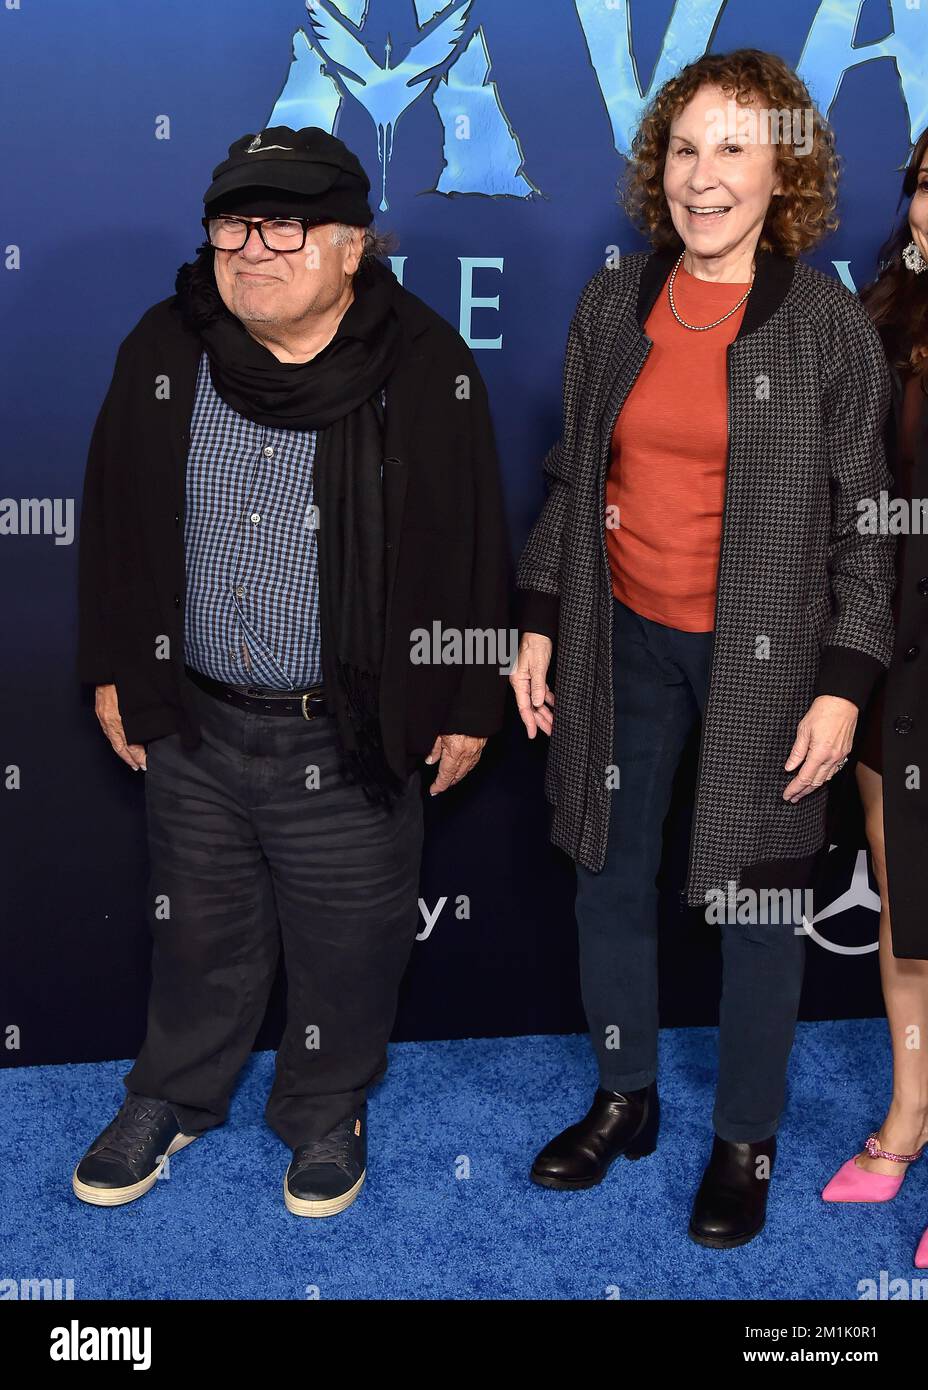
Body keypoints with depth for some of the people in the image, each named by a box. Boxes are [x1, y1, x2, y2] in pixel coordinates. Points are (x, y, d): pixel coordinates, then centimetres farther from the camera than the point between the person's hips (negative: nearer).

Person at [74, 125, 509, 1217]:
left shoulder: (425, 368, -11)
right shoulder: (164, 349, -2)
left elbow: (474, 544, -6)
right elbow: (113, 518, 7)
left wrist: (470, 701, -4)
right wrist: (114, 668, 8)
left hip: (352, 736, -2)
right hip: (194, 719, 3)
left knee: (346, 944, 14)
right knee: (199, 929, 21)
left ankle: (326, 1112, 41)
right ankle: (172, 1096, 46)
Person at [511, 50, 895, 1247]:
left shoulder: (829, 325, -9)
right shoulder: (612, 303, 2)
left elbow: (861, 520, -6)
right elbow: (571, 476, 9)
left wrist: (844, 686, -10)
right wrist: (539, 622, 5)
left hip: (763, 655, -4)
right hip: (626, 642, 4)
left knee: (757, 902, 8)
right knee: (610, 878, 15)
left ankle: (746, 1138, 30)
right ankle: (625, 1099, 38)